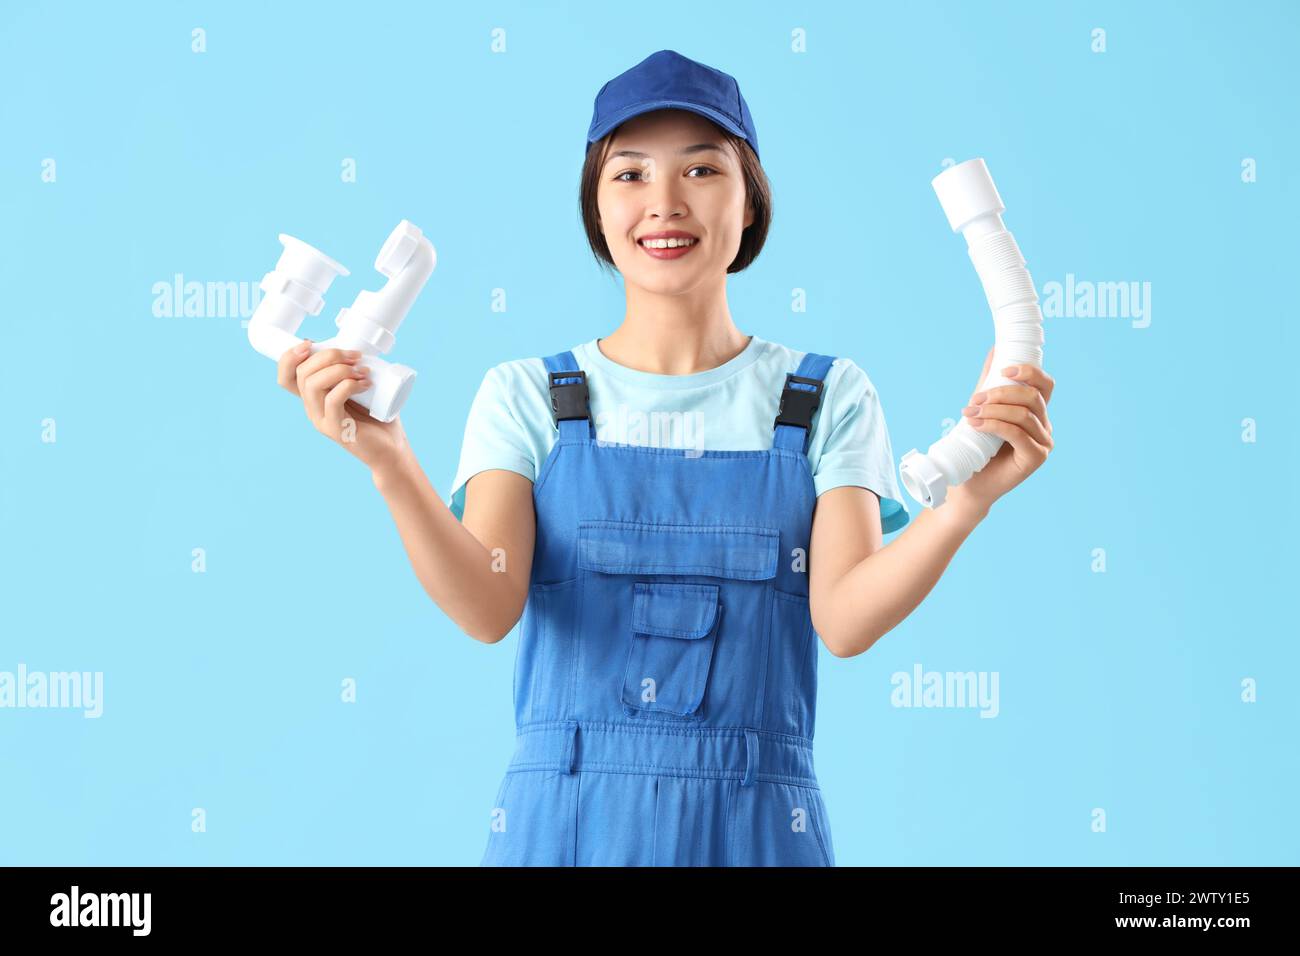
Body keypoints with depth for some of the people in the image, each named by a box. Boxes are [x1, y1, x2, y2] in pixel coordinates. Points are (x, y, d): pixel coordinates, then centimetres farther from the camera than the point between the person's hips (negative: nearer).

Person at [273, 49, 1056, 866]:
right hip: (561, 822, 0)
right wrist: (390, 462, -27)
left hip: (755, 827, 0)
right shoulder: (526, 397, 3)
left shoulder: (827, 397, 3)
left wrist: (969, 499, -25)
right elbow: (487, 609, -12)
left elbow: (846, 619, -9)